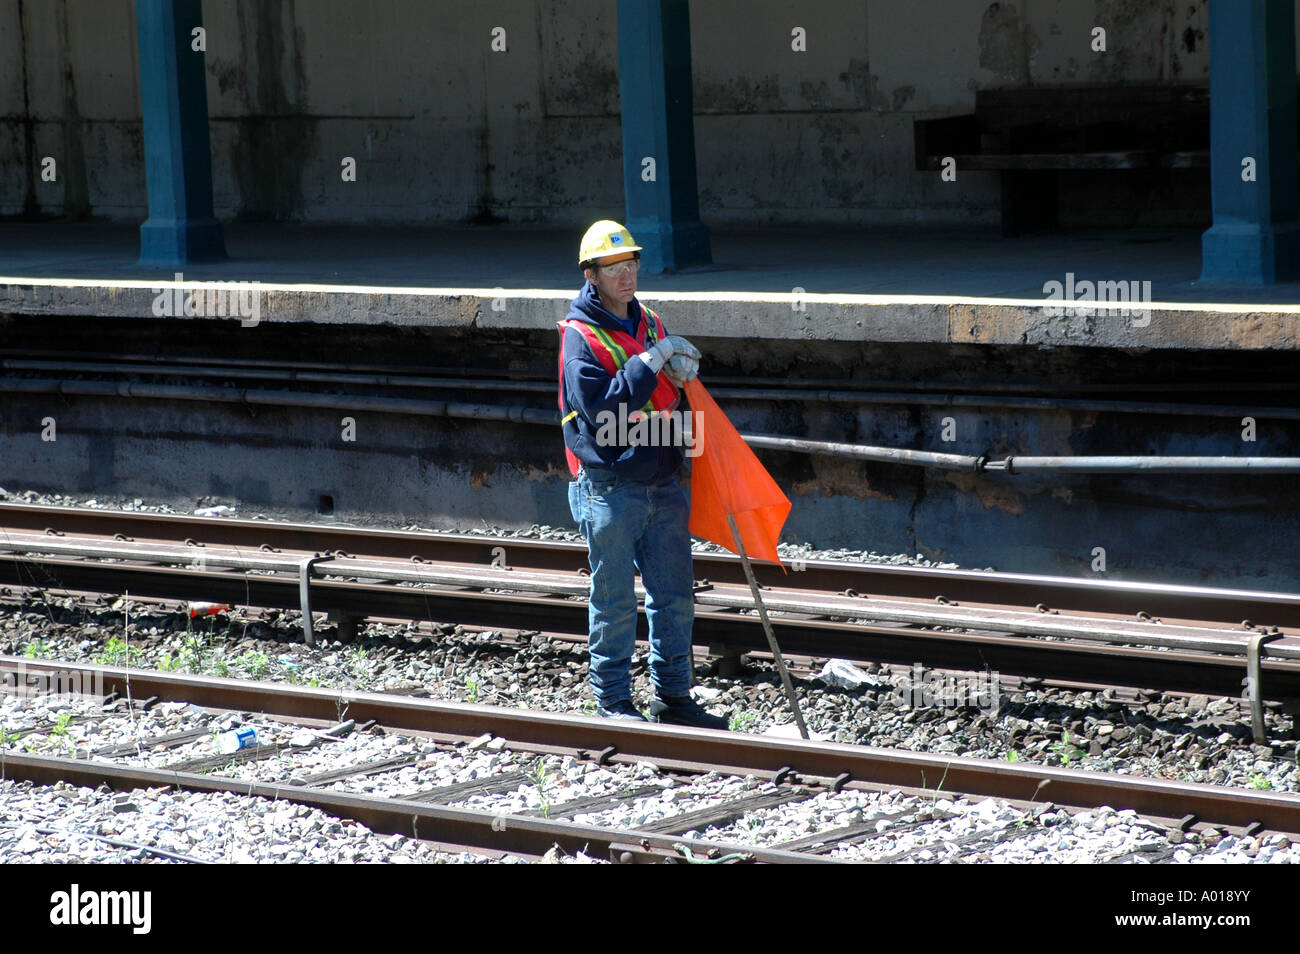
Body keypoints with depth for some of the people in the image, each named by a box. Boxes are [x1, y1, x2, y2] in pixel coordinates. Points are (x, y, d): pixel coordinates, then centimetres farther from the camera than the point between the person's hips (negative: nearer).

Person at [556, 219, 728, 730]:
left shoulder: (650, 324, 13)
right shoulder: (581, 337, -9)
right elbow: (600, 409, -21)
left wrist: (682, 373, -1)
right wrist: (650, 363, -22)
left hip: (663, 486, 7)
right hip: (609, 489, -7)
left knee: (675, 596, 10)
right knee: (614, 602, 1)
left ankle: (673, 697, 19)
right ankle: (613, 702, 10)